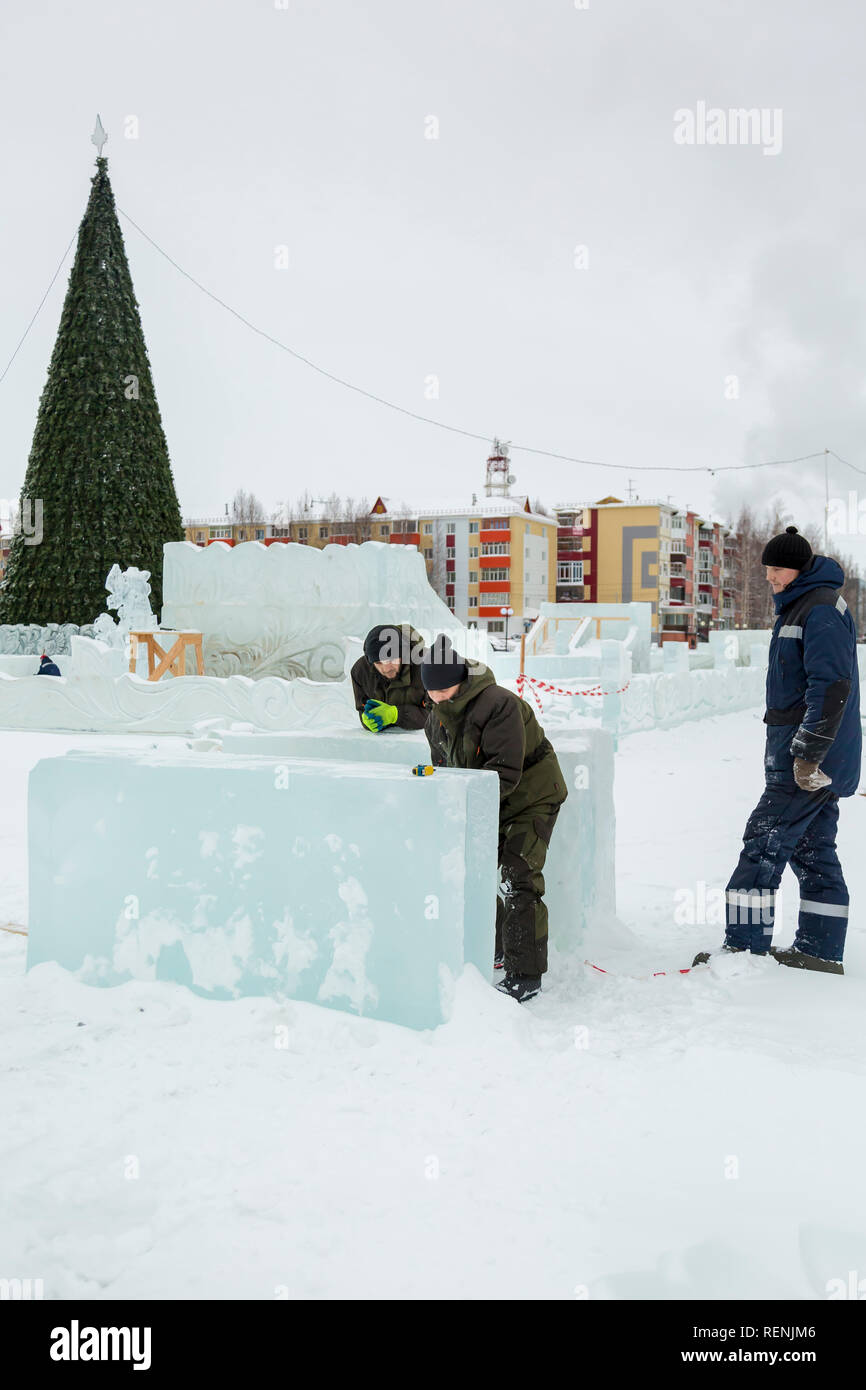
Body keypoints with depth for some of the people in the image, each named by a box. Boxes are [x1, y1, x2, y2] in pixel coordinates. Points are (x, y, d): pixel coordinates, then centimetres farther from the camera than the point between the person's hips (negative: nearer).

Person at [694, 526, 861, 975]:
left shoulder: (821, 609, -14)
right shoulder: (797, 607, 19)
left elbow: (832, 686, -22)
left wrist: (808, 754, -24)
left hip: (811, 758, -10)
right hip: (810, 756, 10)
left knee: (765, 842, -9)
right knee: (814, 850, 11)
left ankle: (745, 946, -4)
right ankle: (820, 952, 17)